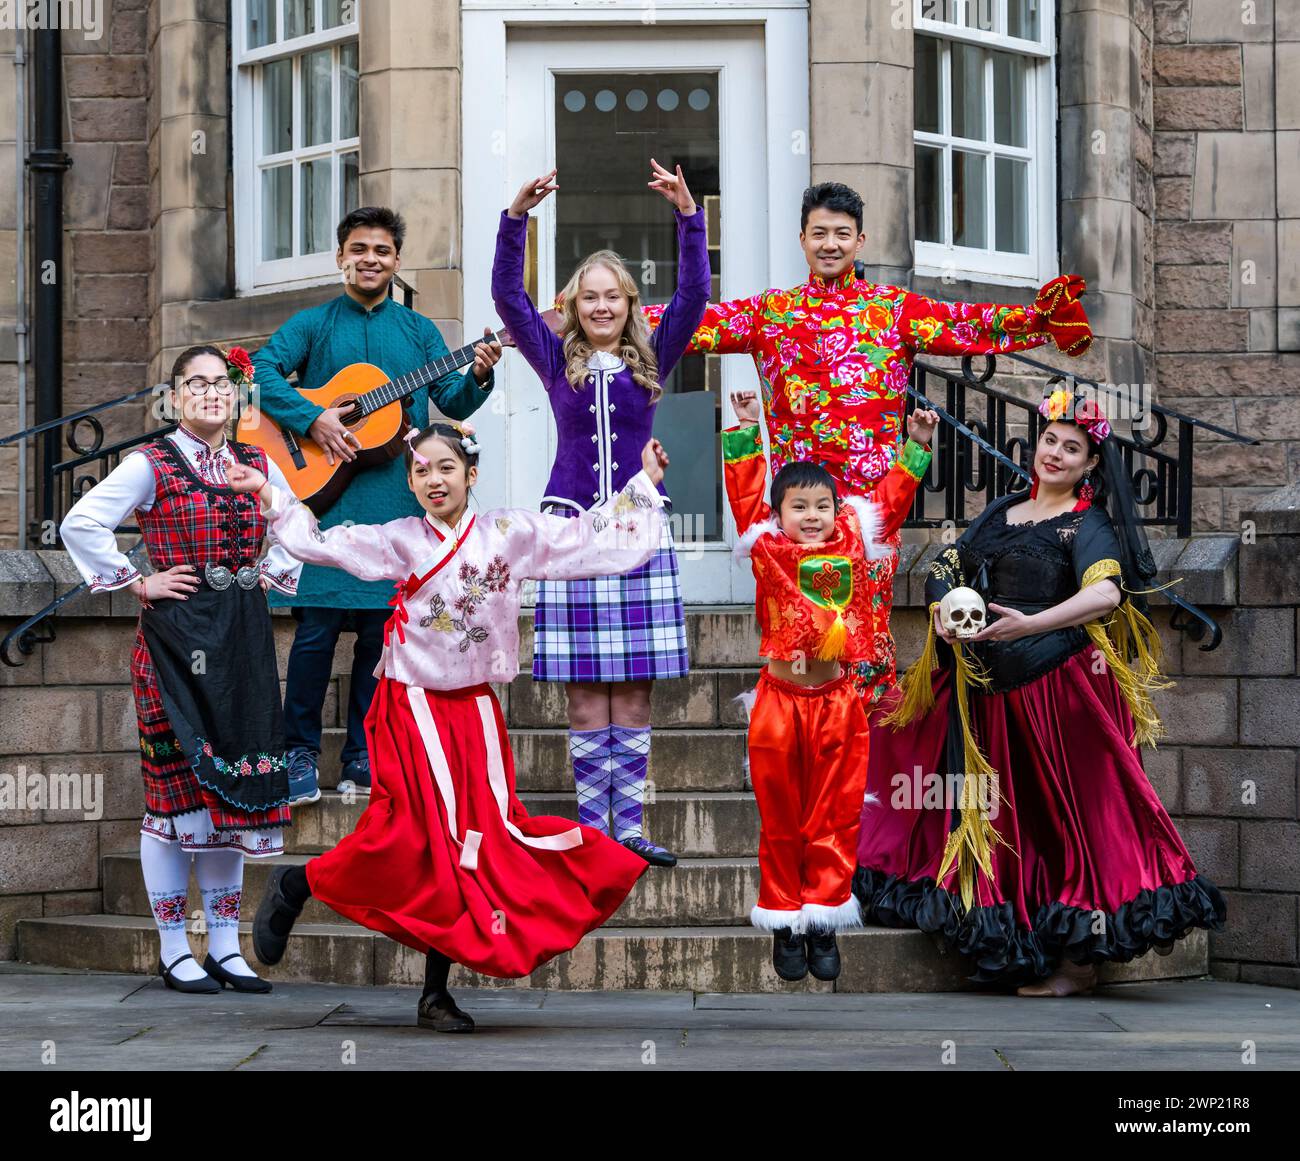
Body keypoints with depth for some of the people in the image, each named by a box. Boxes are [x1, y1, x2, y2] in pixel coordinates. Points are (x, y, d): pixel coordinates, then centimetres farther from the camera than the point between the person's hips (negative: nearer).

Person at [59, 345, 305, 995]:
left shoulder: (258, 465, 11)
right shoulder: (151, 466, -3)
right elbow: (80, 525, -11)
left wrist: (272, 574, 11)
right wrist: (139, 584, -10)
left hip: (244, 639, 5)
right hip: (176, 633, -5)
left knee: (234, 784, 7)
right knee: (175, 786, -3)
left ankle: (224, 947, 14)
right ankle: (173, 952, 3)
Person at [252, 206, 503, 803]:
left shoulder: (418, 331, 14)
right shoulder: (313, 324, 7)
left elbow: (452, 402, 8)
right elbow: (264, 370, -7)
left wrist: (476, 378, -13)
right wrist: (312, 418, -19)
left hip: (394, 499, 3)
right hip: (325, 489, -2)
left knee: (381, 627, 4)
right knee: (318, 622, -6)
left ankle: (363, 755, 12)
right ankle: (301, 751, 2)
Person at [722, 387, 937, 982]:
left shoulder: (852, 542, 5)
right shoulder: (767, 548, -2)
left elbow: (891, 497, 12)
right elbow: (745, 493, -2)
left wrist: (917, 445, 9)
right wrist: (748, 430, -4)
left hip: (838, 703, 2)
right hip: (780, 701, -2)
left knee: (834, 819, 6)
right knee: (781, 819, 6)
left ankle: (823, 921, 14)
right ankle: (784, 922, 15)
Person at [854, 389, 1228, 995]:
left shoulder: (1088, 524, -3)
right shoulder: (1002, 512, 16)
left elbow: (1106, 593, -21)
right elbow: (945, 570, 15)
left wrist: (1031, 625, -33)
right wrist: (944, 612, -8)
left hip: (1056, 685, -6)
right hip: (984, 686, 6)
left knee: (1061, 809, -5)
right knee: (1007, 814, 8)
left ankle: (1077, 961, -1)